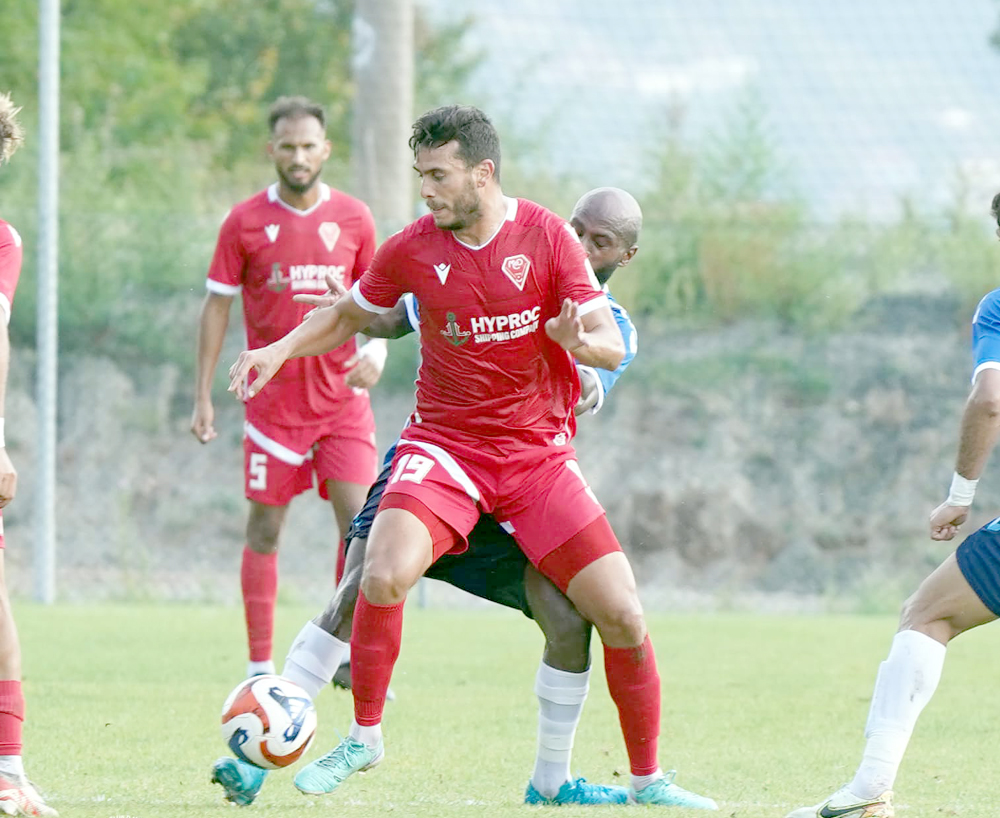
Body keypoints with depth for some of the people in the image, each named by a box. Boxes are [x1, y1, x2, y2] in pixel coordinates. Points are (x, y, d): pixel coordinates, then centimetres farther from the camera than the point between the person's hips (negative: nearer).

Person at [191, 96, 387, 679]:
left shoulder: (354, 219, 3)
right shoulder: (246, 222, -1)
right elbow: (218, 305, 3)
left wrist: (378, 349, -9)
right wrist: (203, 396, 0)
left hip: (342, 395, 1)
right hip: (274, 400, -1)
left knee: (359, 520, -8)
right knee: (266, 528, 2)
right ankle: (260, 666, 8)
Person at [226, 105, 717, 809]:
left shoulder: (547, 236, -6)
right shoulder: (411, 250, -2)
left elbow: (613, 348, -8)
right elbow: (348, 316, 16)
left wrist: (581, 340, -31)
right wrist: (281, 350, 0)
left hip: (541, 453, 0)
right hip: (444, 444, 0)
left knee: (623, 617, -6)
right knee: (383, 577, -27)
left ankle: (648, 780, 13)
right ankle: (364, 738, -4)